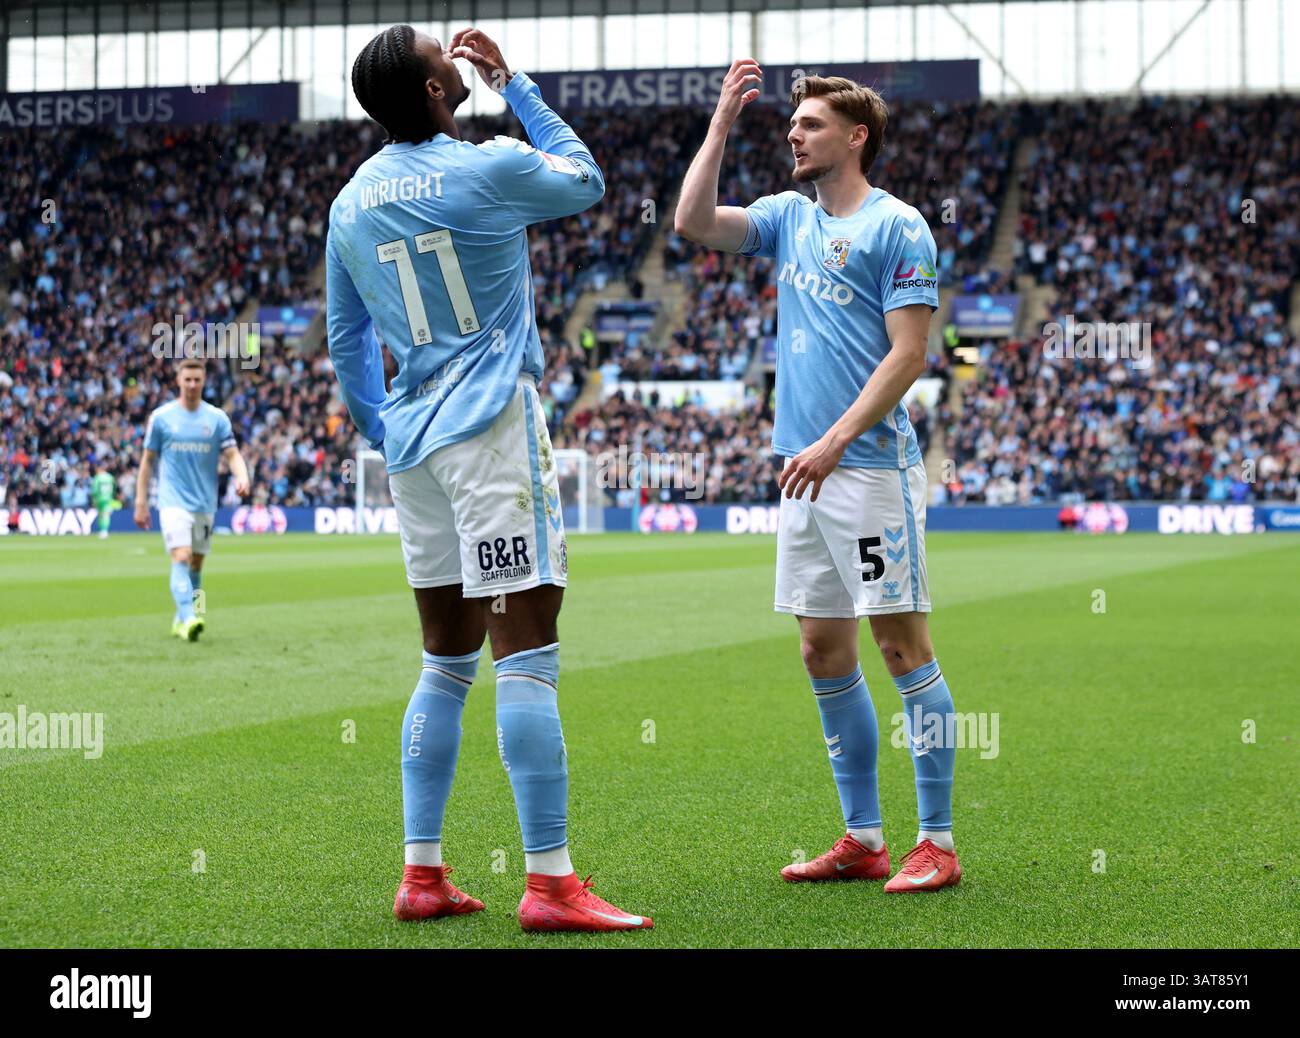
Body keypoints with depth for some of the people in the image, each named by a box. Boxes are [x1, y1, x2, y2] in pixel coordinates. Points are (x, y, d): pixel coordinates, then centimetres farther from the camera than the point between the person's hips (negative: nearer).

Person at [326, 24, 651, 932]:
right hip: (492, 425, -7)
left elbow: (345, 340, 19)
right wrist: (516, 85, 18)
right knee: (527, 656, -9)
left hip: (412, 439, 7)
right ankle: (550, 883, -11)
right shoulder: (492, 168, -8)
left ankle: (423, 874, 13)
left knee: (447, 662, 13)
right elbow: (587, 182, 13)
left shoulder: (351, 202, 10)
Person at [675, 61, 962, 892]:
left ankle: (938, 843, -3)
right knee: (825, 652, 8)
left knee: (903, 643, -7)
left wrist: (835, 441, -19)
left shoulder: (898, 227, -6)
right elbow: (695, 223, 6)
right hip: (807, 472, 8)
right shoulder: (790, 218, 16)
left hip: (871, 466, -8)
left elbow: (907, 356, -12)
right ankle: (863, 840, 16)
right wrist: (723, 120, 5)